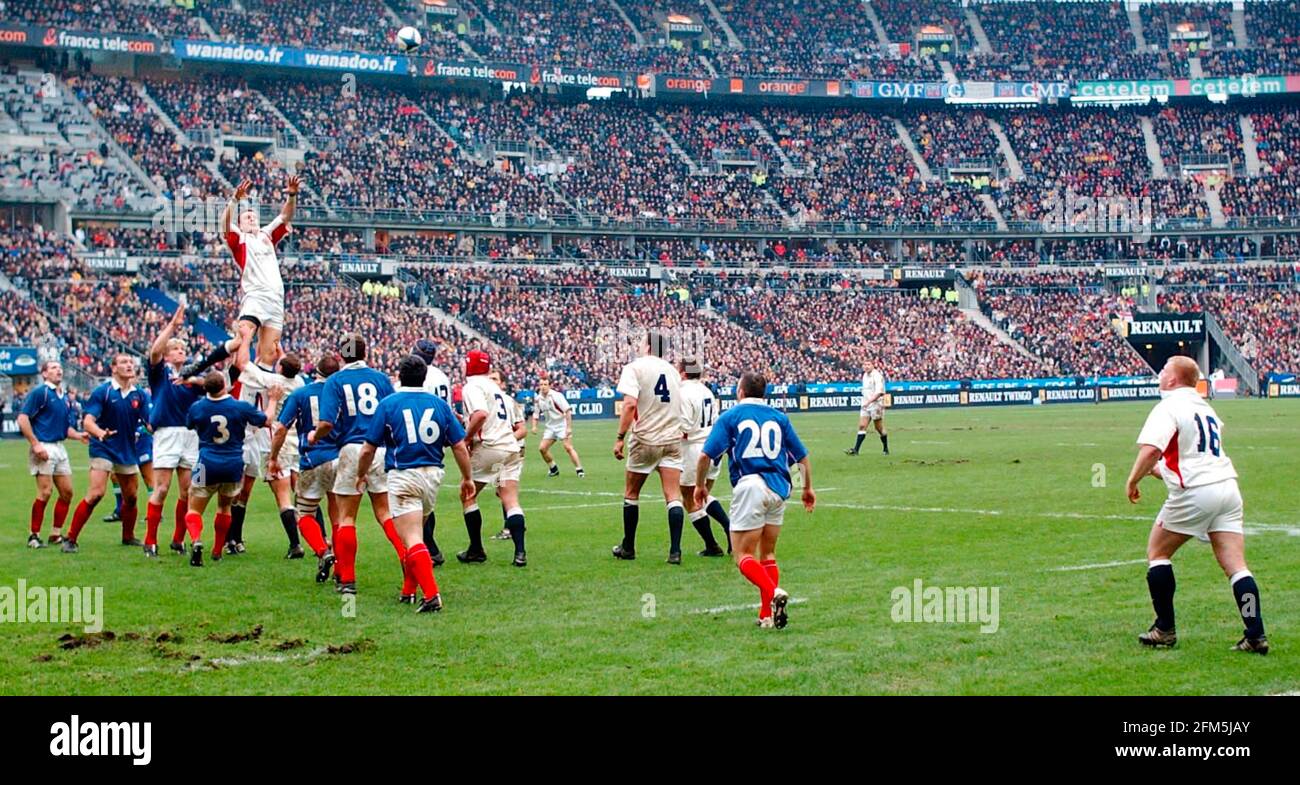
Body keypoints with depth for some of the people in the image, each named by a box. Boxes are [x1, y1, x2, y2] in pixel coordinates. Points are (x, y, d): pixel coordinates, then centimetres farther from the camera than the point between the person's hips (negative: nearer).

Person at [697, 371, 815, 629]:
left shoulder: (730, 416, 5)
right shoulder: (779, 417, 15)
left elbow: (705, 456, -3)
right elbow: (802, 456, 18)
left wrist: (700, 485, 12)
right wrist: (808, 488, 32)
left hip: (749, 486, -4)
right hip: (778, 489, 4)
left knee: (744, 556, -1)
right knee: (767, 554, 15)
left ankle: (773, 592, -27)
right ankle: (767, 614, 7)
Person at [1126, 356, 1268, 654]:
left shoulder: (1169, 407, -6)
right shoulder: (1204, 407, 20)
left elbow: (1150, 450, -21)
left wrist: (1132, 481, -7)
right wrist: (1162, 470, 34)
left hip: (1195, 493, -7)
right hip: (1227, 487, 7)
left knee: (1157, 553, 10)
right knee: (1236, 566, 3)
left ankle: (1164, 630, 10)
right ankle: (1256, 634, -6)